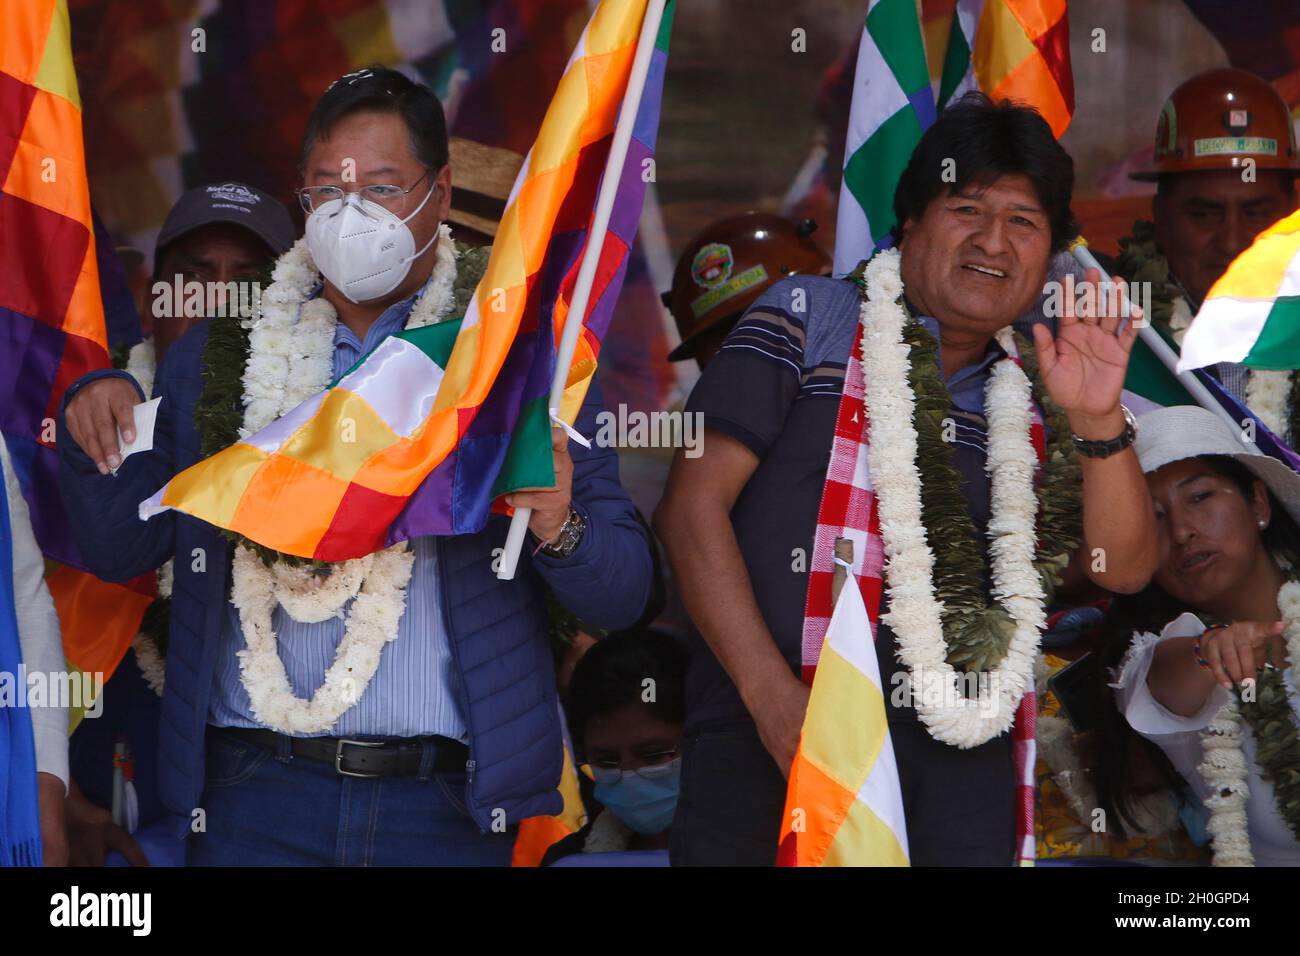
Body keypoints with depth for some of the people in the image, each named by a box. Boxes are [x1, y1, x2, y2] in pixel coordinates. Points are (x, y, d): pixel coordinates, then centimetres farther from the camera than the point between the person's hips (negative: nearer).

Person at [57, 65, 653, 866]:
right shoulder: (221, 352, 9)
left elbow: (622, 595, 0)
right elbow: (122, 547, 12)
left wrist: (561, 529, -21)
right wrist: (97, 427, -5)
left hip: (445, 803, -1)